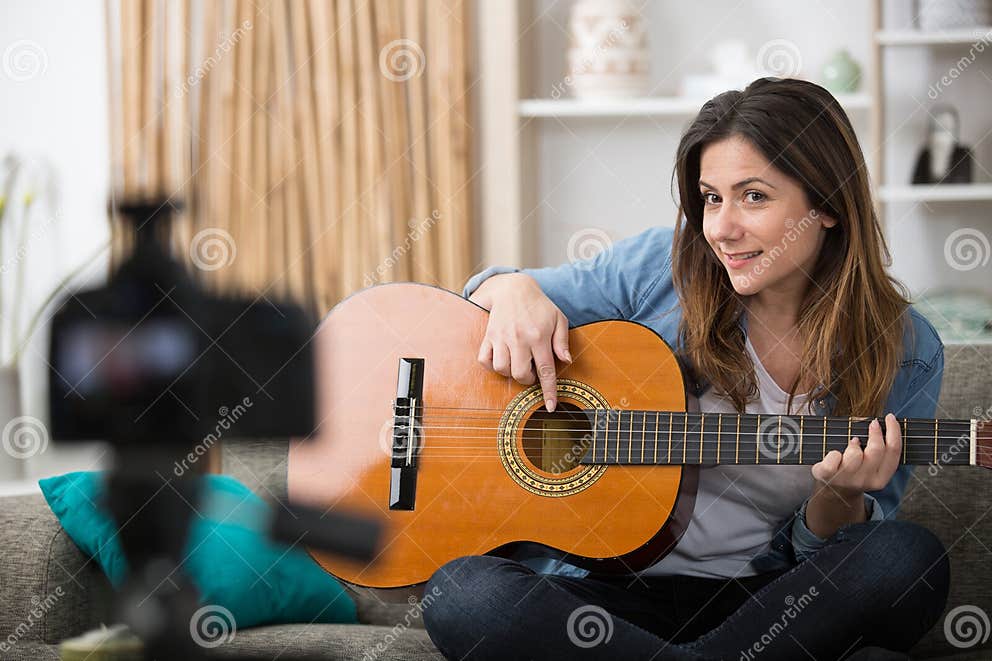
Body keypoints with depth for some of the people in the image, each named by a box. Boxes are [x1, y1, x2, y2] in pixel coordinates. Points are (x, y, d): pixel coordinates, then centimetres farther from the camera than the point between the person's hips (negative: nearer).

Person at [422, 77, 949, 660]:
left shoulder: (906, 352, -1)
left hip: (771, 604, 0)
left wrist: (840, 498, -18)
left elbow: (828, 554, 4)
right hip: (613, 587, 1)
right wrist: (513, 290, -10)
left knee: (911, 557, -30)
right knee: (462, 593, -31)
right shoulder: (662, 267, 0)